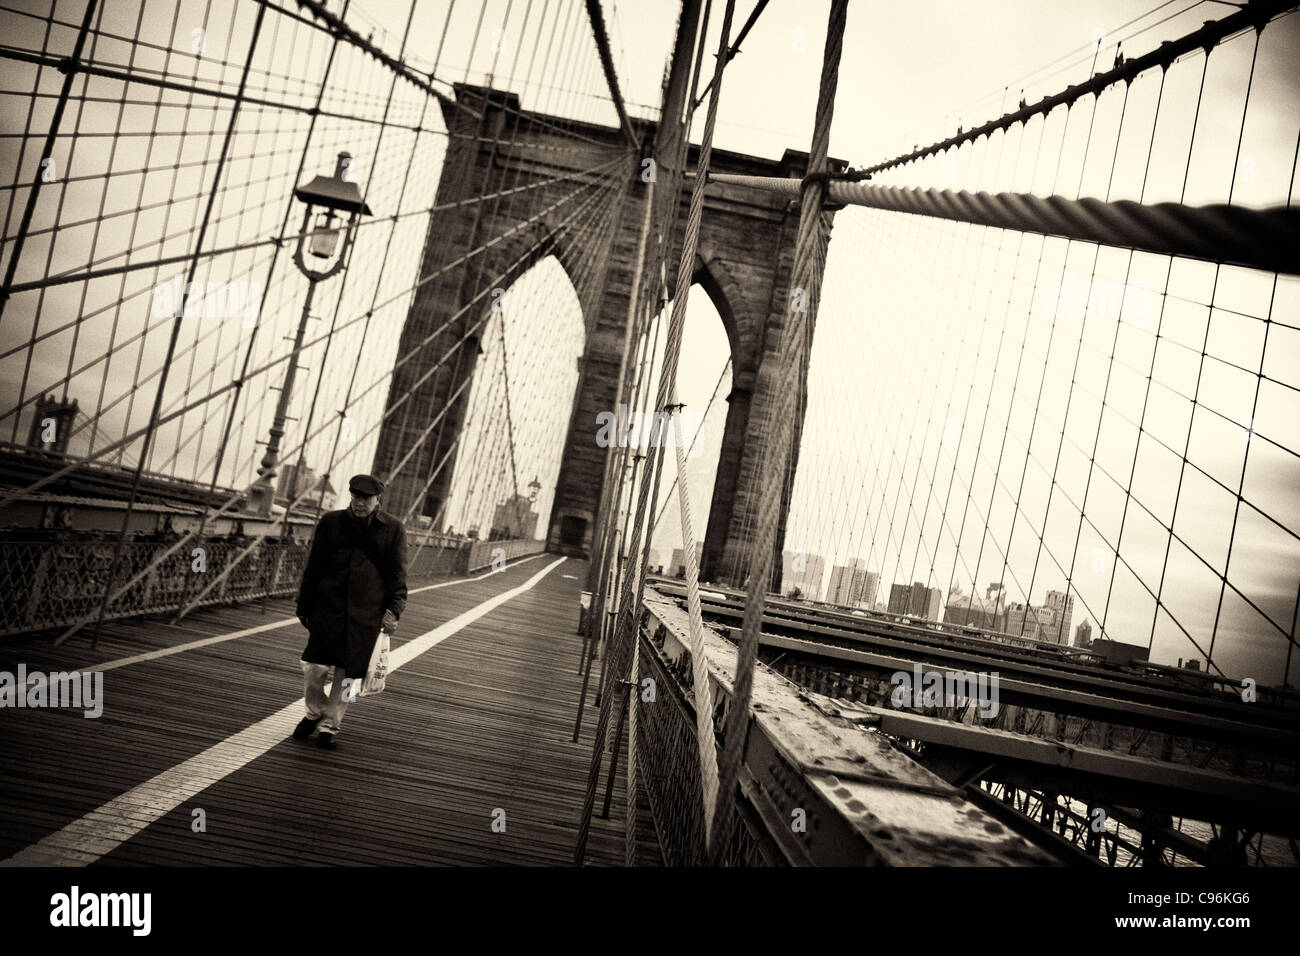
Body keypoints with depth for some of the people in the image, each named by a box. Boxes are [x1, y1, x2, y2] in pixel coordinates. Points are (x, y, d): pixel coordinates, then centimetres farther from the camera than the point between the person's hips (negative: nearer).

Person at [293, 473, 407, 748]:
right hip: (328, 607, 1)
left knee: (348, 673, 3)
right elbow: (313, 567, 10)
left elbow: (397, 573, 5)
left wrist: (393, 610, -5)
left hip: (366, 614, -1)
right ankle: (314, 712, 27)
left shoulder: (393, 529, 3)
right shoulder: (330, 522, 6)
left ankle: (330, 725, 22)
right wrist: (304, 607, 9)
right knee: (314, 668, -2)